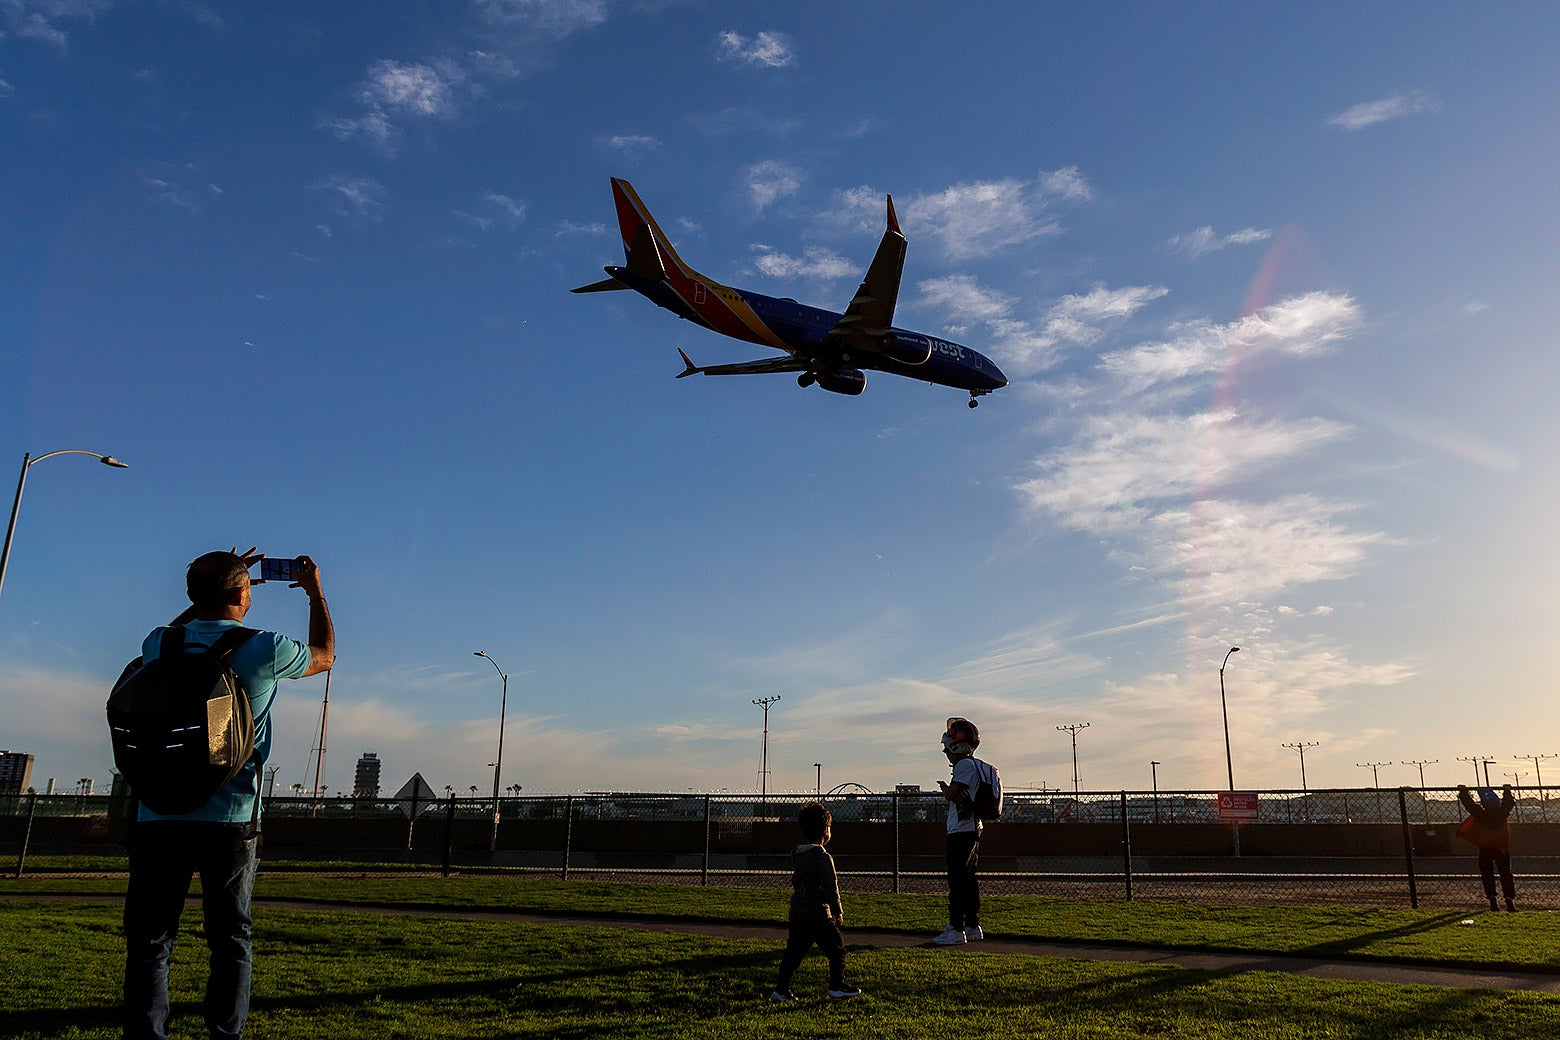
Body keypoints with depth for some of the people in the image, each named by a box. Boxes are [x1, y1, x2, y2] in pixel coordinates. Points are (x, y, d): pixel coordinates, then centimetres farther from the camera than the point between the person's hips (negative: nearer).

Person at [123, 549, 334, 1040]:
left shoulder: (159, 646, 2)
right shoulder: (264, 650, -7)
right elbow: (325, 654, 15)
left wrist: (216, 583, 33)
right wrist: (315, 591, 25)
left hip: (158, 819, 2)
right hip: (229, 822, -2)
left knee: (148, 945, 6)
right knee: (230, 943, 9)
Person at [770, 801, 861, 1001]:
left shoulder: (796, 854, 9)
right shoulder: (823, 857, -16)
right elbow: (831, 887, -17)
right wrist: (838, 912, -7)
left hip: (796, 911, 8)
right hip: (818, 914, -7)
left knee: (794, 950, 13)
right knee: (836, 947, 9)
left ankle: (781, 989, 12)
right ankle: (837, 986, 17)